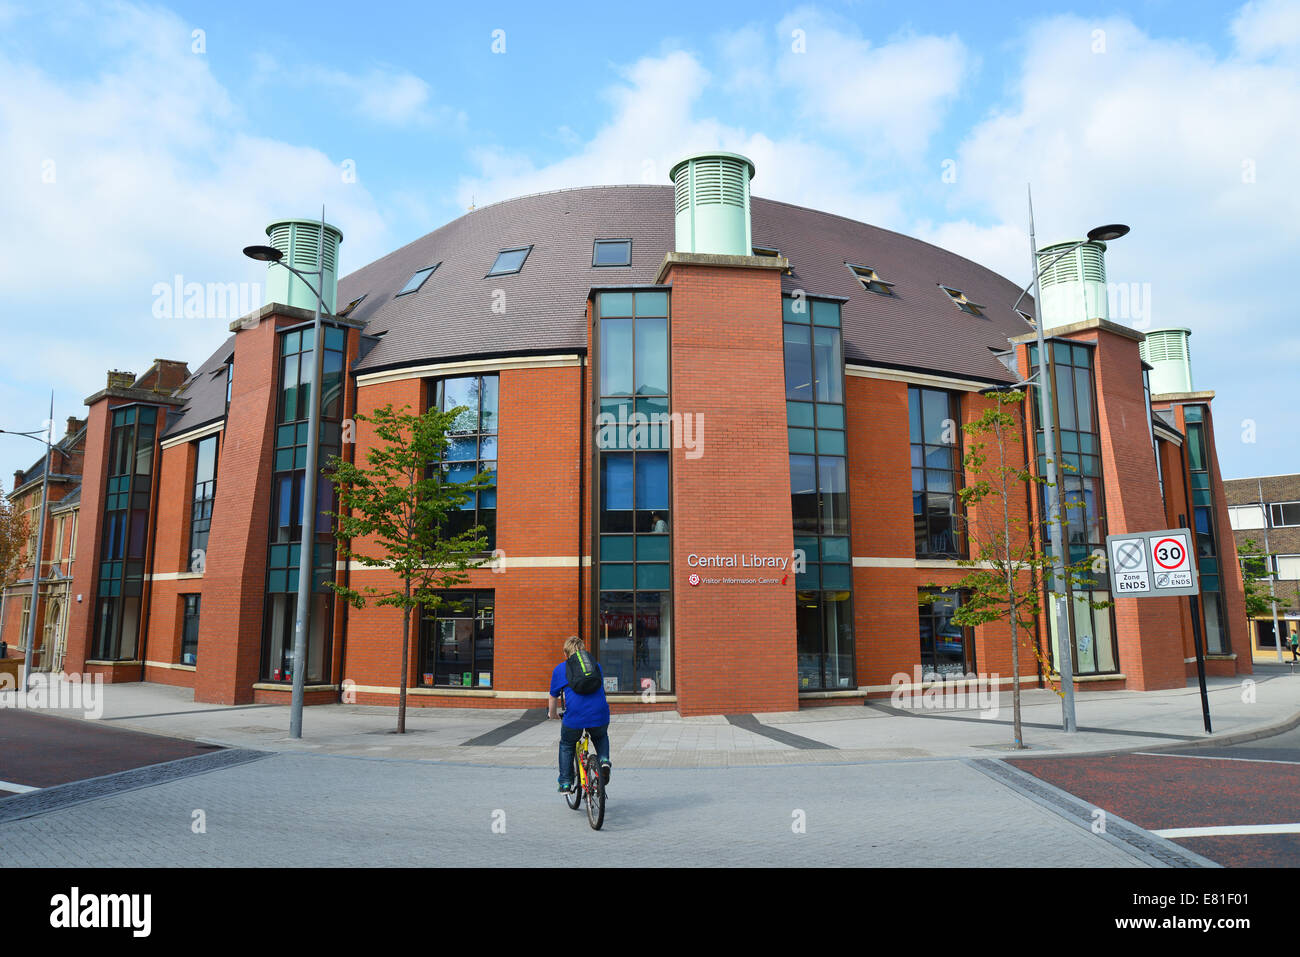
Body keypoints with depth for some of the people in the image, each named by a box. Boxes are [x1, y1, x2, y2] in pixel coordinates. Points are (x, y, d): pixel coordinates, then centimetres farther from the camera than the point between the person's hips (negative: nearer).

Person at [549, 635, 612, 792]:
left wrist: (552, 713, 42)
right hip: (599, 715, 2)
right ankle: (604, 760, 8)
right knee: (601, 737, 34)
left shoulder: (560, 669, 15)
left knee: (566, 746, 28)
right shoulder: (596, 665, 22)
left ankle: (565, 783, 26)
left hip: (574, 717, -2)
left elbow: (553, 697, 22)